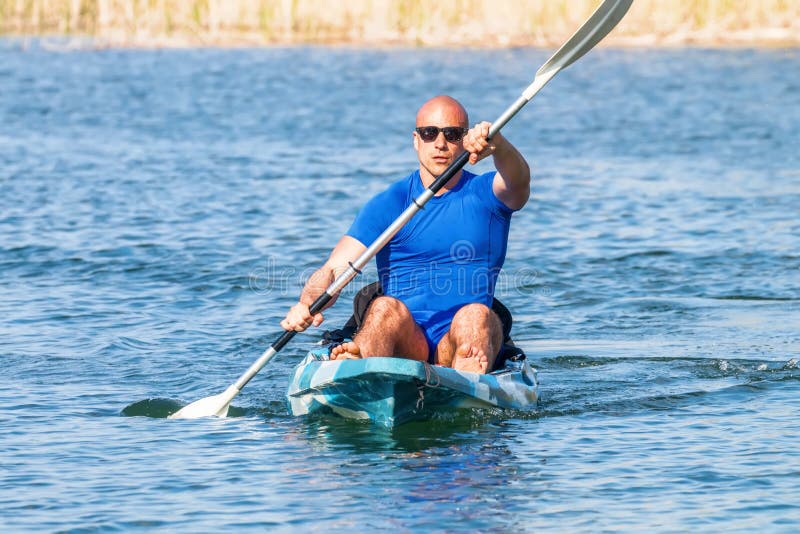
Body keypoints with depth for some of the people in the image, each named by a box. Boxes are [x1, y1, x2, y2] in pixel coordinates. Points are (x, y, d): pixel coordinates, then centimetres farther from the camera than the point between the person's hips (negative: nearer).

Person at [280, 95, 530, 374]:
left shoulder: (486, 193, 9)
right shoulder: (389, 204, 8)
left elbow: (518, 179, -16)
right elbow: (334, 268, -3)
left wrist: (496, 145, -40)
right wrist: (306, 304, -26)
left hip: (463, 342, 0)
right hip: (404, 342, 0)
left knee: (476, 315, -32)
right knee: (386, 307, -31)